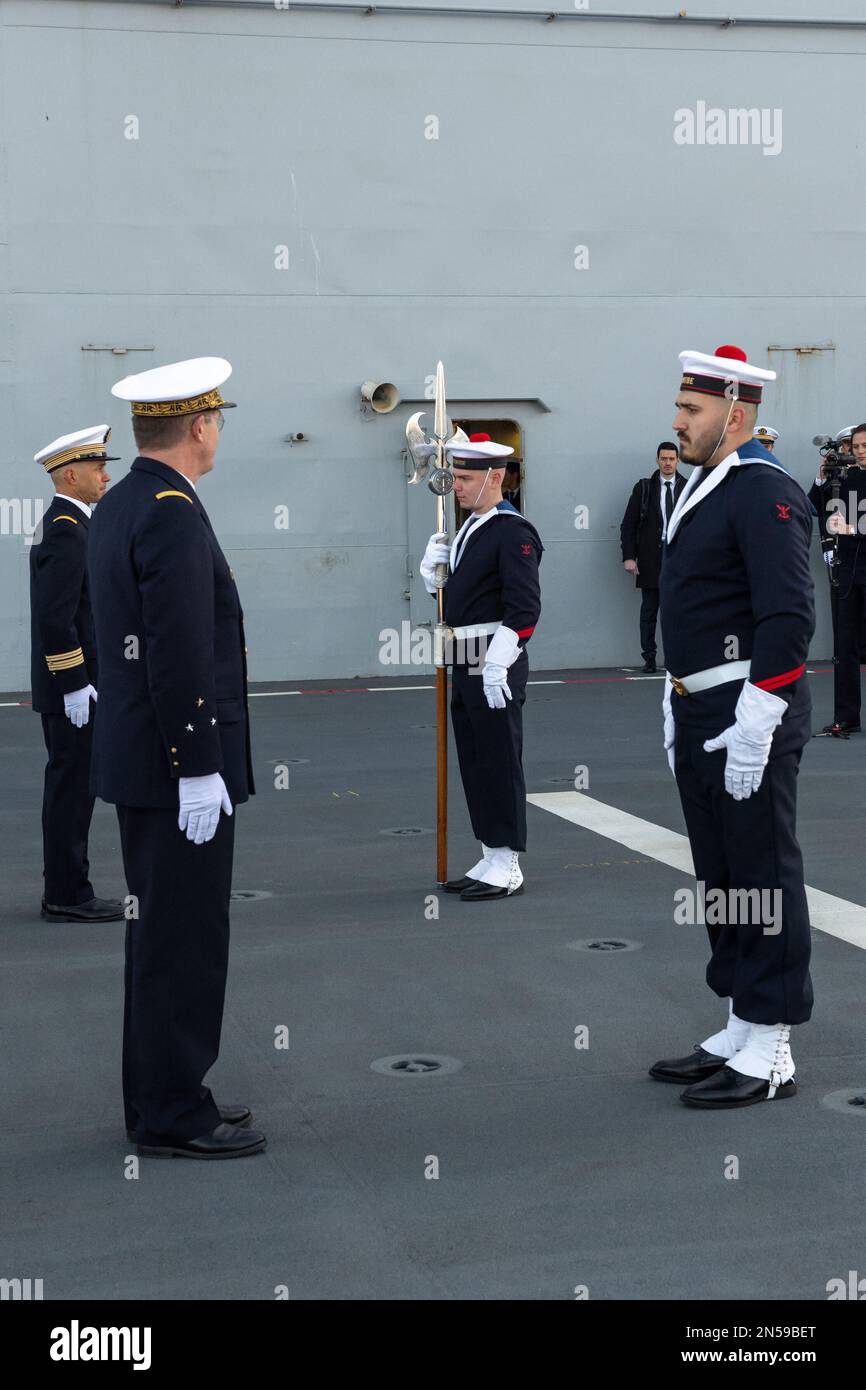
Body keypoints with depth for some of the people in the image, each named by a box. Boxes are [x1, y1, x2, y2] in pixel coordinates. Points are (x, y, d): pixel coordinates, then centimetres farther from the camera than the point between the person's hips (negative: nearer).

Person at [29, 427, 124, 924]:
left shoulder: (63, 524, 15)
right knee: (74, 785, -5)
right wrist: (76, 686, -22)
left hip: (75, 684, 10)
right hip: (73, 684, -10)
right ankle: (69, 896, 0)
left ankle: (63, 889, 20)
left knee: (70, 785, 13)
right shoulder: (67, 531, -17)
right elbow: (55, 617, -23)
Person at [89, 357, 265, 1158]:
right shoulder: (173, 514, -18)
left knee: (160, 933, 16)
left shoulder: (119, 506, 13)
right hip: (180, 767, -10)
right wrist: (200, 769, -21)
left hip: (138, 761, 10)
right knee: (186, 940, -2)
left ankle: (162, 1097, 25)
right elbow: (180, 655, -24)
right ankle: (175, 1115, 6)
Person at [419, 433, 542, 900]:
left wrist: (497, 665, -25)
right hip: (466, 667, 9)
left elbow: (525, 607, -20)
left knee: (500, 764, -3)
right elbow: (447, 593, 23)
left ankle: (507, 867, 4)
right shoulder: (470, 529, 16)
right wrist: (432, 566, 3)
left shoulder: (513, 532, -12)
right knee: (474, 764, 13)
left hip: (495, 667, -9)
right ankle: (490, 861, 21)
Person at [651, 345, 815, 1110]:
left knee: (761, 876, -2)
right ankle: (741, 1031, 26)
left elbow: (789, 618, -22)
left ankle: (771, 1054, 7)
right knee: (720, 874, 15)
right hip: (700, 714, 10)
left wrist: (753, 726, -23)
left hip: (750, 716, -10)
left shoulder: (766, 493, -14)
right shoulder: (703, 488, 16)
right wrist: (679, 708, 19)